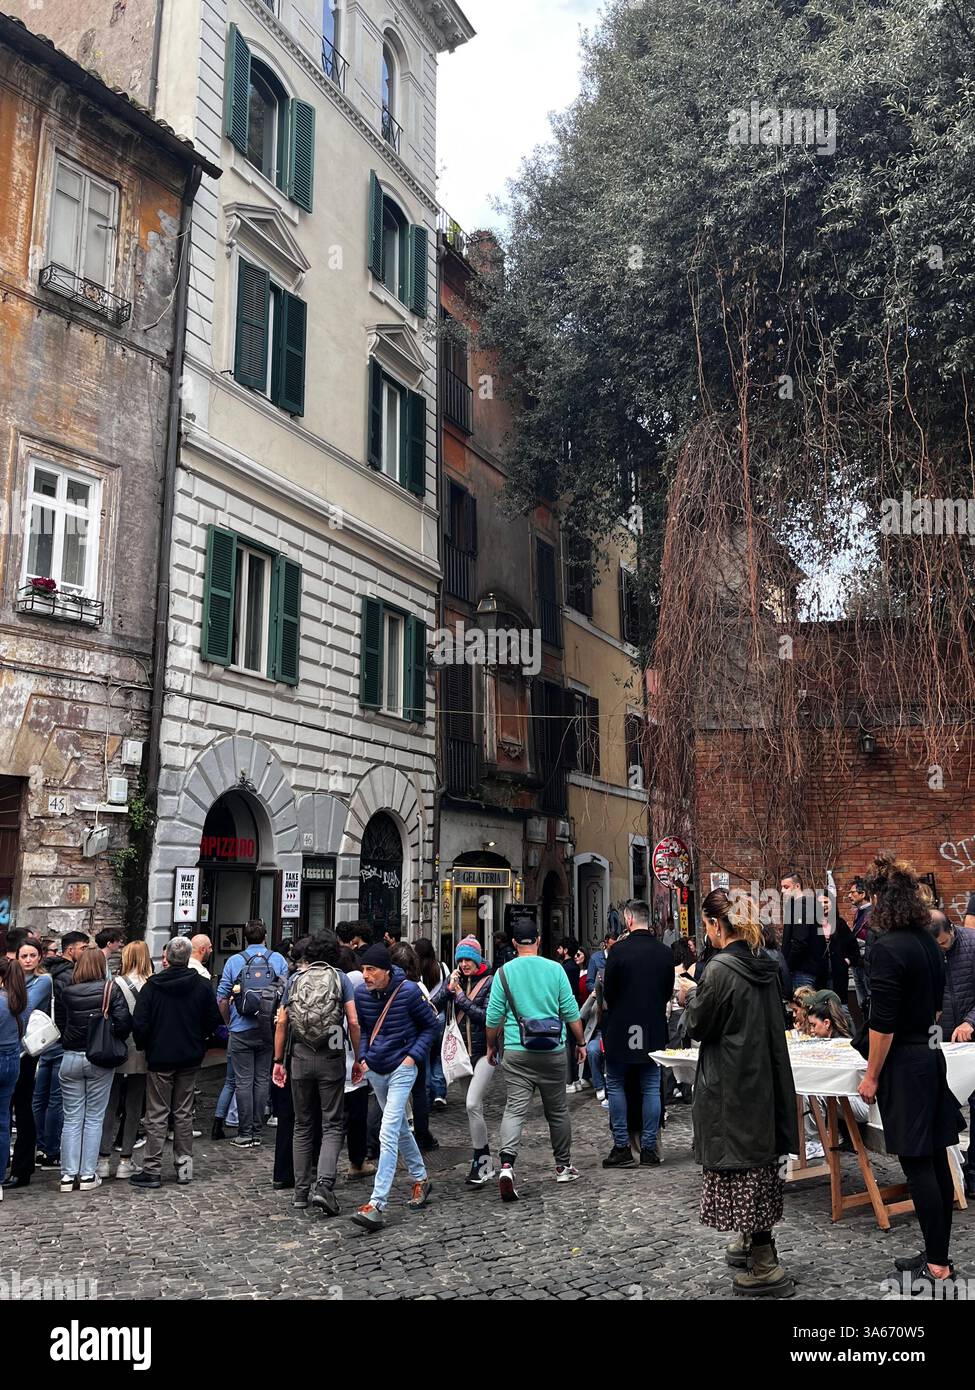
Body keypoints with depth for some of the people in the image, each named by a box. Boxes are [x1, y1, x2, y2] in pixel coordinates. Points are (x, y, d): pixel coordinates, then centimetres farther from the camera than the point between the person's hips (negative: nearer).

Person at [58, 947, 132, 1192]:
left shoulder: (66, 992, -3)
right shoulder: (111, 990, -9)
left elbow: (59, 1023, 3)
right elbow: (124, 1022, -13)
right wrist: (114, 1043, 2)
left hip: (70, 1058, 2)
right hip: (100, 1060, -2)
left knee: (71, 1119, 9)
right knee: (94, 1118, 7)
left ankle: (68, 1174, 10)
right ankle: (88, 1174, 7)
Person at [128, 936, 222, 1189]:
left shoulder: (152, 985, -11)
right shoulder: (202, 985, -4)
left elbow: (139, 1023, -12)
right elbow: (214, 1020, 2)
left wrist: (143, 1045, 6)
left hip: (159, 1057, -2)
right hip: (190, 1057, 3)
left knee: (157, 1114, 4)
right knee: (184, 1112, 13)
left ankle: (152, 1170, 6)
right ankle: (184, 1164, 17)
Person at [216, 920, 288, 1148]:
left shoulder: (234, 961, -2)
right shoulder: (279, 960, 1)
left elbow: (222, 999, -1)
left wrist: (229, 1022, 13)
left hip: (241, 1029, -2)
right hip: (269, 1029, 2)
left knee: (243, 1081, 3)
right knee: (262, 1079, 9)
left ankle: (245, 1133, 5)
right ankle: (257, 1131, 13)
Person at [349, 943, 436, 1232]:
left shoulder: (408, 991, -17)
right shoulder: (361, 993, -5)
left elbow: (430, 1024, -3)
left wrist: (414, 1055, -12)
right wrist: (362, 1057, -1)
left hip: (401, 1068, -6)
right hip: (374, 1069, 6)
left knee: (388, 1134, -14)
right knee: (400, 1128, 19)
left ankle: (377, 1204, -15)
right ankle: (421, 1179, 38)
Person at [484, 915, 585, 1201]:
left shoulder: (504, 973, -2)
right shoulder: (555, 969, -2)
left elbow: (493, 1017, 0)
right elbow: (571, 1012, 0)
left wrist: (491, 1046, 16)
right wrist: (581, 1043, 13)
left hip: (517, 1052, -1)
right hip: (553, 1051, 1)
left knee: (515, 1109, -2)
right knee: (557, 1110, 15)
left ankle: (507, 1164, -22)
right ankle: (563, 1167, 27)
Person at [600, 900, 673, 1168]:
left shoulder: (619, 950, -14)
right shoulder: (665, 952, -1)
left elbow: (608, 992, -8)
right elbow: (668, 992, 7)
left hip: (621, 1029, -3)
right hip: (654, 1031, 4)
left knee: (615, 1086, 10)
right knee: (651, 1088, 10)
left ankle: (621, 1147, 8)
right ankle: (649, 1148, 12)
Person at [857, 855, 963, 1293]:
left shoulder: (887, 948, -19)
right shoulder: (929, 942, 8)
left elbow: (882, 1023, -19)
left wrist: (871, 1076, -11)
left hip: (903, 1064, -9)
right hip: (931, 1056, 9)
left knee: (917, 1164, -2)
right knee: (935, 1158, 14)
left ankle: (937, 1266, 4)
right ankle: (939, 1251, 24)